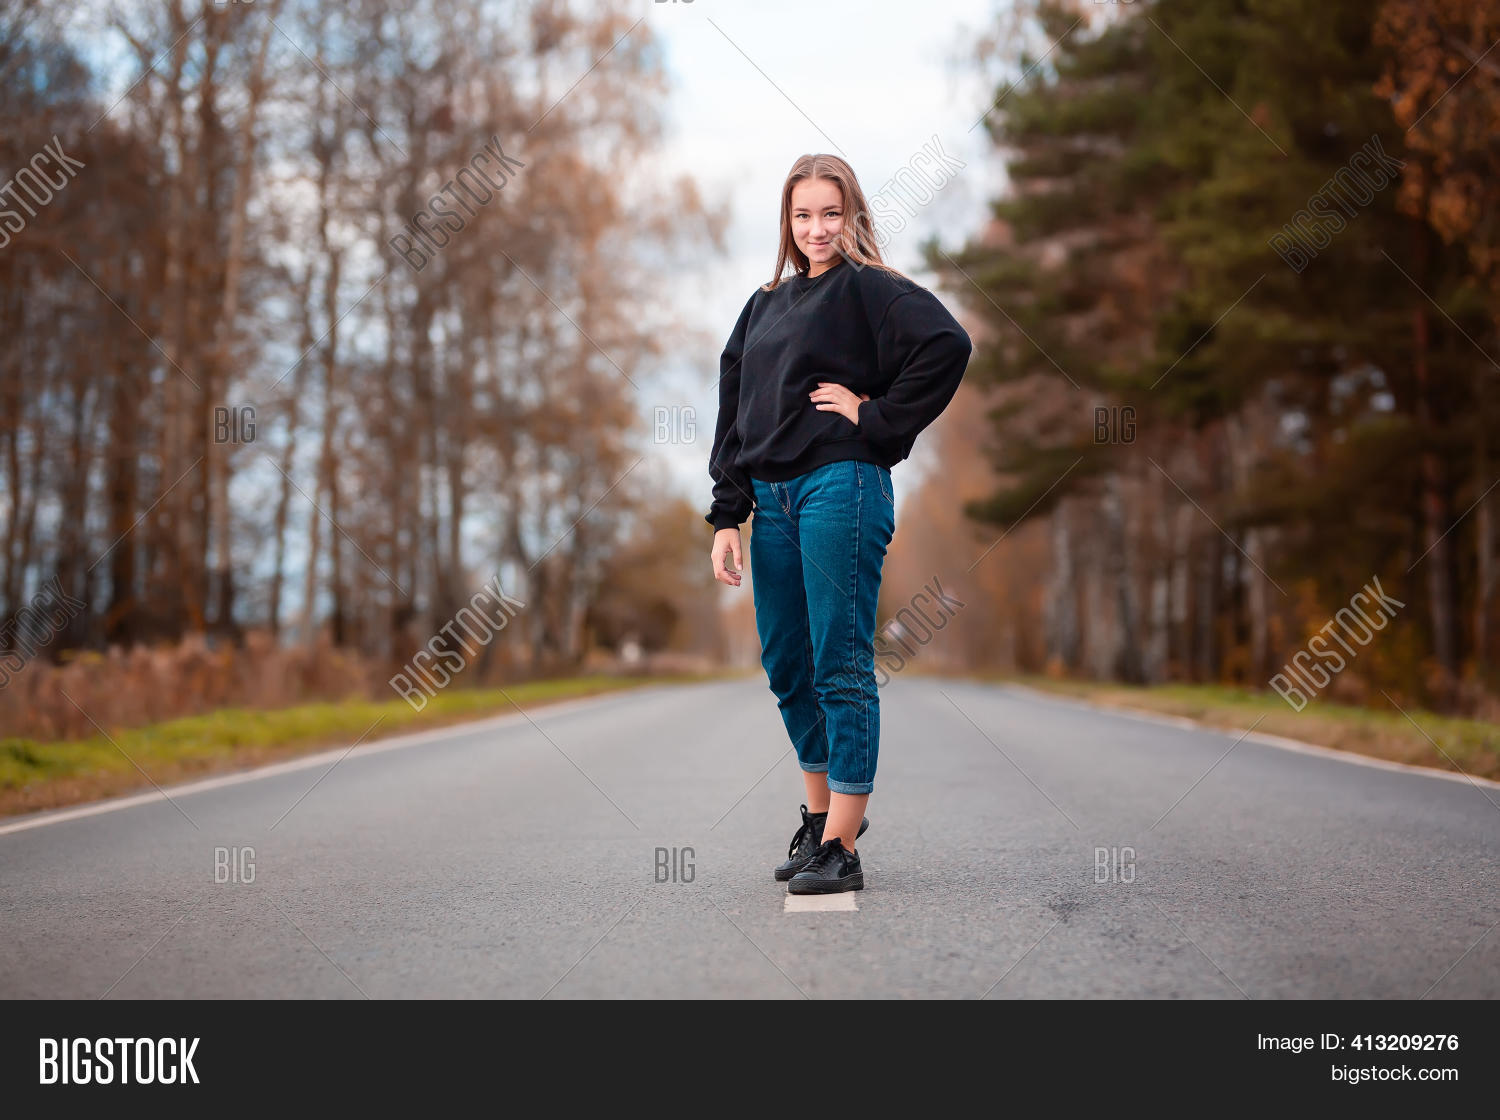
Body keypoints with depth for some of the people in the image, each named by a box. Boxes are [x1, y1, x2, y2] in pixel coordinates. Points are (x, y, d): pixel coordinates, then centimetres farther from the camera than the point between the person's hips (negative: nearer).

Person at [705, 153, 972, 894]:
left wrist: (878, 418, -13)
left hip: (842, 487, -7)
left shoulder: (871, 289, -1)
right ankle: (822, 812, 30)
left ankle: (840, 847, 0)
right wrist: (726, 515, 9)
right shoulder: (764, 305, 19)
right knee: (785, 667, 11)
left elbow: (948, 345, -18)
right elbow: (735, 413, 17)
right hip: (772, 498, 7)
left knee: (840, 666, -5)